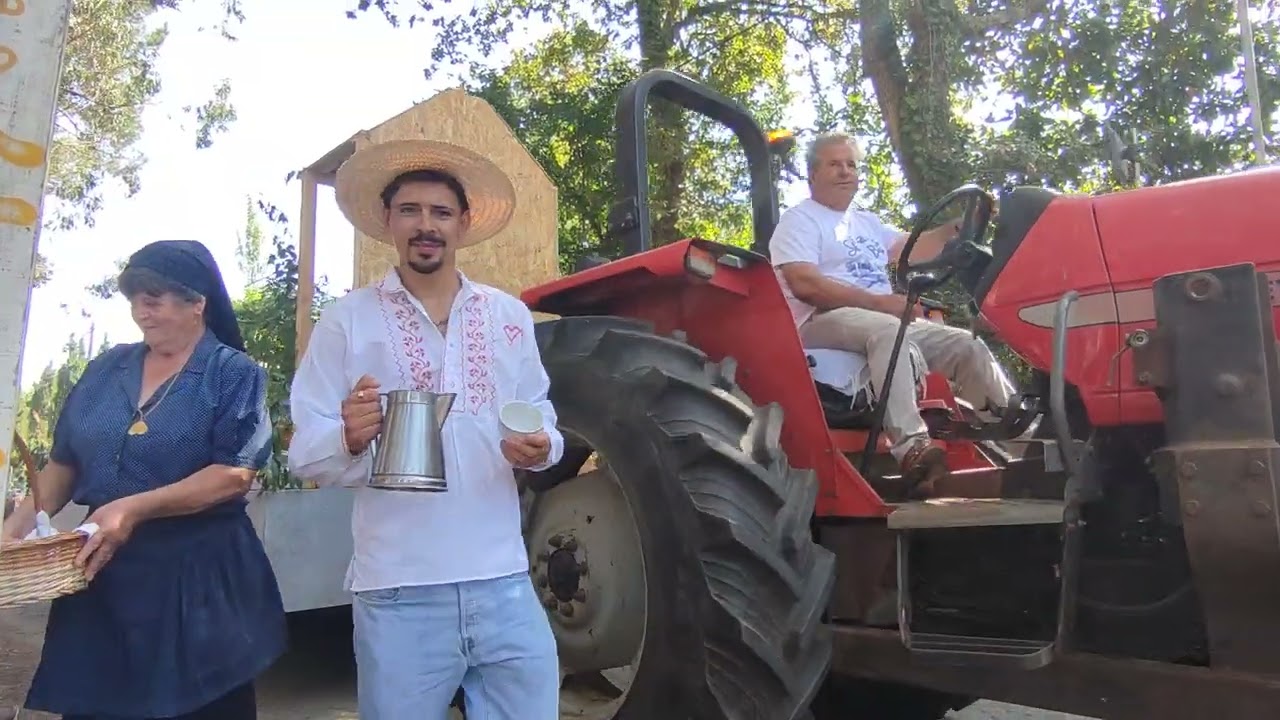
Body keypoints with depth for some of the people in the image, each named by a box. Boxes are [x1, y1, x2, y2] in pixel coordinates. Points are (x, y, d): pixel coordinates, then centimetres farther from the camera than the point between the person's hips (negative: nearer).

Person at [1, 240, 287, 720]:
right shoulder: (105, 370, 11)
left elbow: (236, 474, -16)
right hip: (101, 574, 5)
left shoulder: (234, 374, -6)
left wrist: (134, 508, -23)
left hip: (198, 579, -4)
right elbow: (65, 463, 16)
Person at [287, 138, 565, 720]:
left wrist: (541, 447, -8)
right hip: (399, 595, -2)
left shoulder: (510, 316, 9)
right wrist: (348, 438, -24)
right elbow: (305, 455, -2)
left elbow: (541, 416, 14)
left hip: (504, 585, 3)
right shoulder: (345, 320, 0)